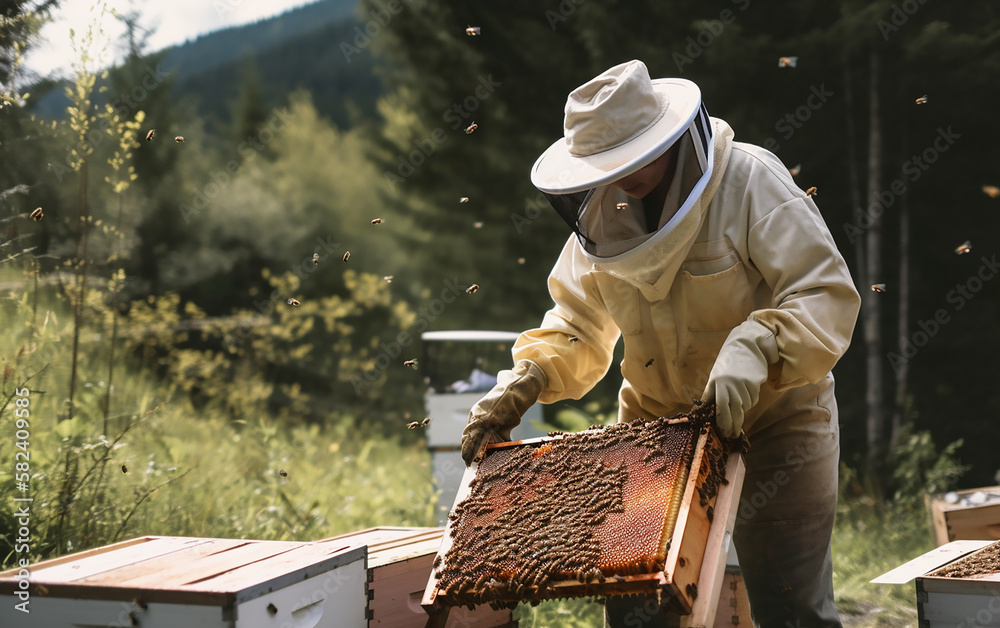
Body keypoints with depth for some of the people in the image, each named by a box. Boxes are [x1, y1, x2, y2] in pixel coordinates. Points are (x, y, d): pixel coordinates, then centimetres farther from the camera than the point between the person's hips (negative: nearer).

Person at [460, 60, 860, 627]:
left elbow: (828, 297, -24)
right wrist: (525, 380, -8)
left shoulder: (750, 182, -18)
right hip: (656, 424, 5)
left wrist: (753, 350, -40)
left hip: (773, 417, -4)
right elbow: (579, 327, 9)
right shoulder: (603, 216, 0)